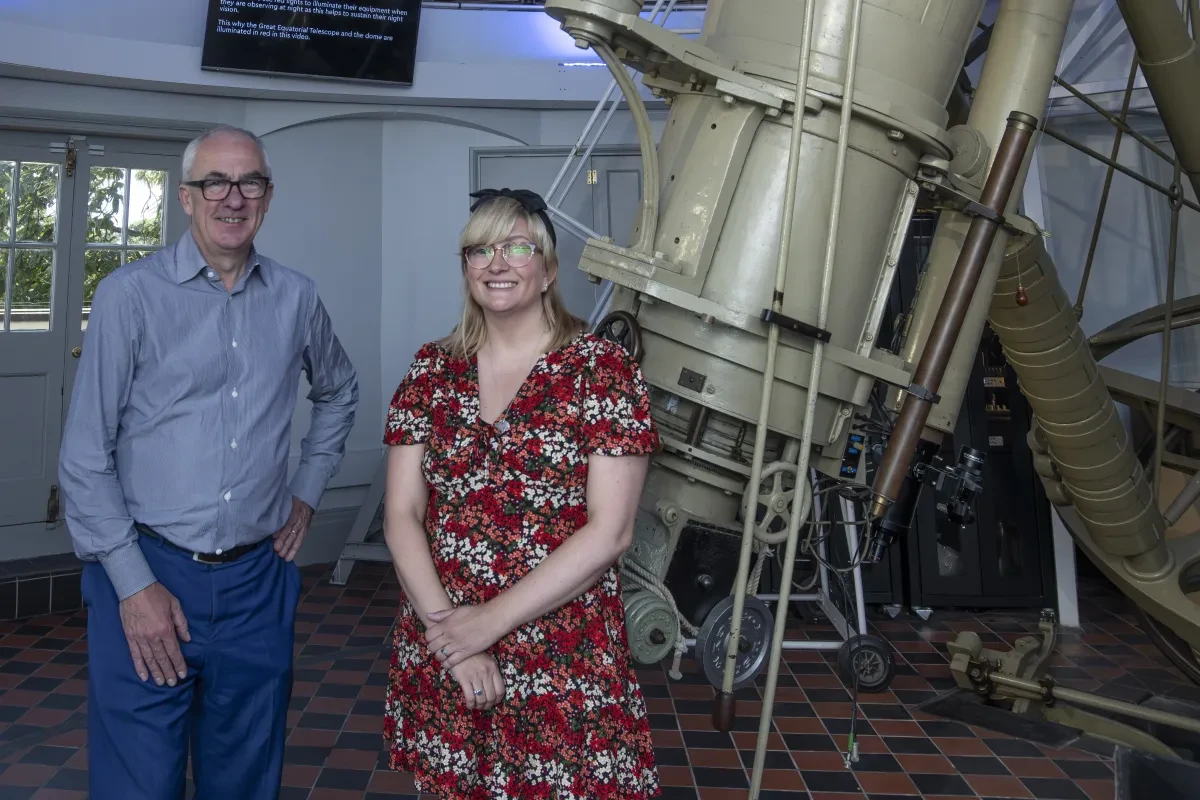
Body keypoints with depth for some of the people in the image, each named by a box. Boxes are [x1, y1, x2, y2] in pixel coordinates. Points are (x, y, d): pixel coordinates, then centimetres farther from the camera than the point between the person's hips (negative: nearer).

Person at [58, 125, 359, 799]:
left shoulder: (297, 298, 5)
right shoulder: (131, 294, -6)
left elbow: (339, 392, 25)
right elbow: (86, 456, -6)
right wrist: (135, 584, -10)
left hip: (258, 581, 3)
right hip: (145, 574, -3)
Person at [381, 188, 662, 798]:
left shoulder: (603, 369, -8)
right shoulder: (432, 370, 3)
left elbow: (610, 531, -13)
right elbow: (401, 515, 0)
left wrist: (490, 620, -15)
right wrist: (449, 630, -12)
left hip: (564, 656, -3)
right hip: (439, 653, 3)